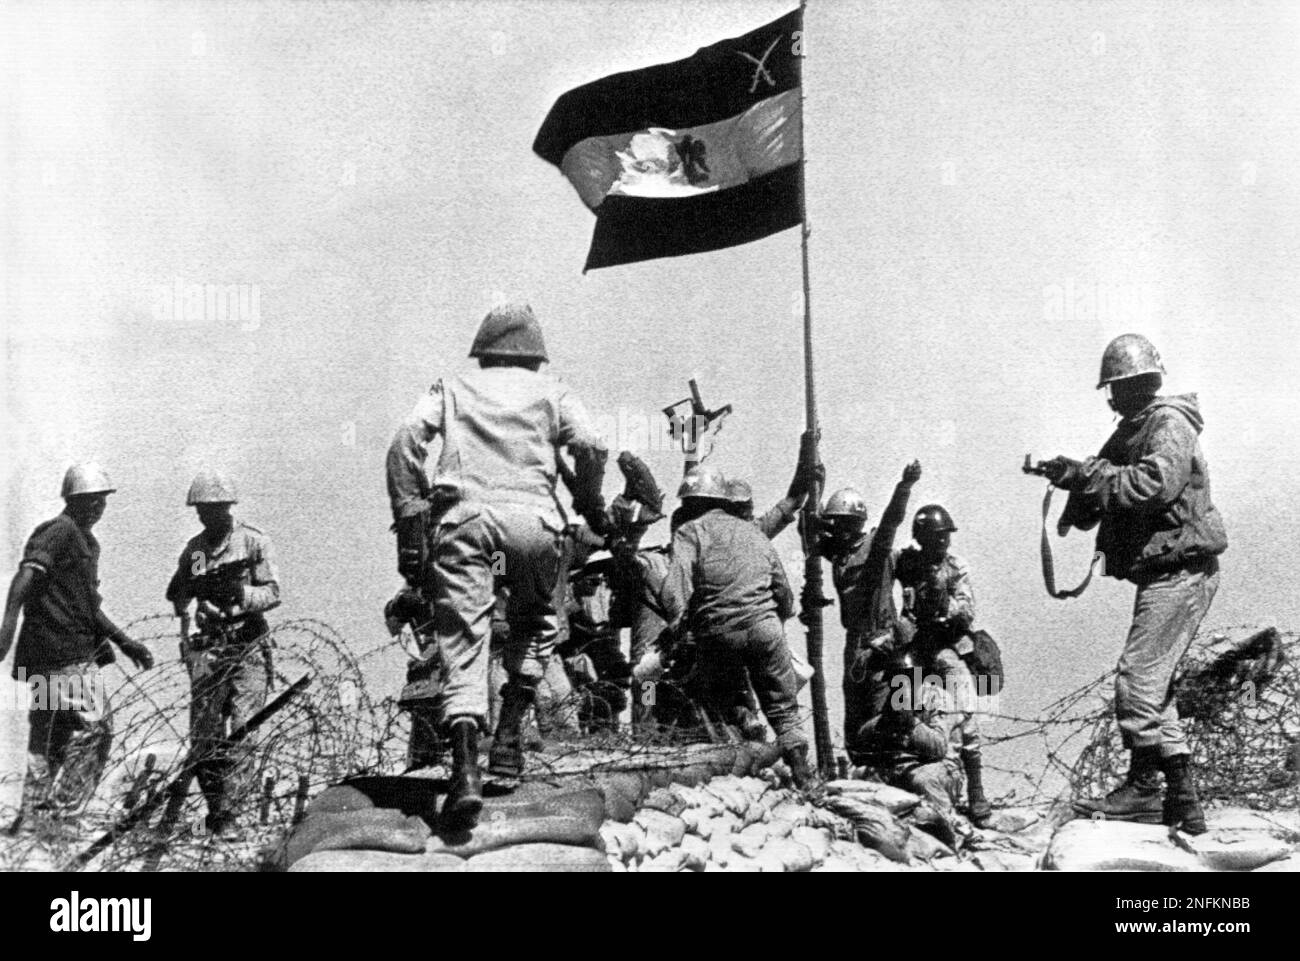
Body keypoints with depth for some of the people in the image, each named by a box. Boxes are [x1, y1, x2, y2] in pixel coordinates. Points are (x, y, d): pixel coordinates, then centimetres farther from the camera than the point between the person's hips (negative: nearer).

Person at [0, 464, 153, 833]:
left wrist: (125, 643, 27)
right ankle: (55, 813, -8)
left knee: (53, 740, 12)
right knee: (93, 728, -10)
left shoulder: (86, 541, 22)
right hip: (64, 653, -10)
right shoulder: (59, 531, -8)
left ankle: (31, 818, 17)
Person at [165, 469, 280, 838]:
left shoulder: (254, 542, 1)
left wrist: (241, 595, -21)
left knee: (240, 734, -10)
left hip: (247, 647, -3)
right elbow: (179, 598, 18)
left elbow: (272, 593, -4)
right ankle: (215, 805, 14)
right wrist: (196, 595, -3)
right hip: (205, 650, 3)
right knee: (203, 735, 0)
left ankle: (227, 814, -7)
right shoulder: (193, 549, 14)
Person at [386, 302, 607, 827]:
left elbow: (405, 441, 6)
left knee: (463, 641, -4)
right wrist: (590, 506, 18)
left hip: (463, 515, 0)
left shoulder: (451, 388, 23)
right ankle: (510, 730, 10)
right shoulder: (550, 391, 22)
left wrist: (409, 519, 5)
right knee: (534, 622, 23)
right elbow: (590, 445, 3)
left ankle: (465, 766, -21)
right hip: (532, 517, 0)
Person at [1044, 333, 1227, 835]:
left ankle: (1143, 789, -7)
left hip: (1180, 571, -10)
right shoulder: (1132, 428, 19)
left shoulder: (1169, 423, -10)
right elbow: (1106, 493, 17)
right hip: (1163, 573, 10)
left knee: (1138, 677, -13)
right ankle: (1183, 803, 16)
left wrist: (1086, 474, -23)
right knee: (1154, 687, 12)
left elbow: (1156, 483, -26)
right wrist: (1075, 489, -5)